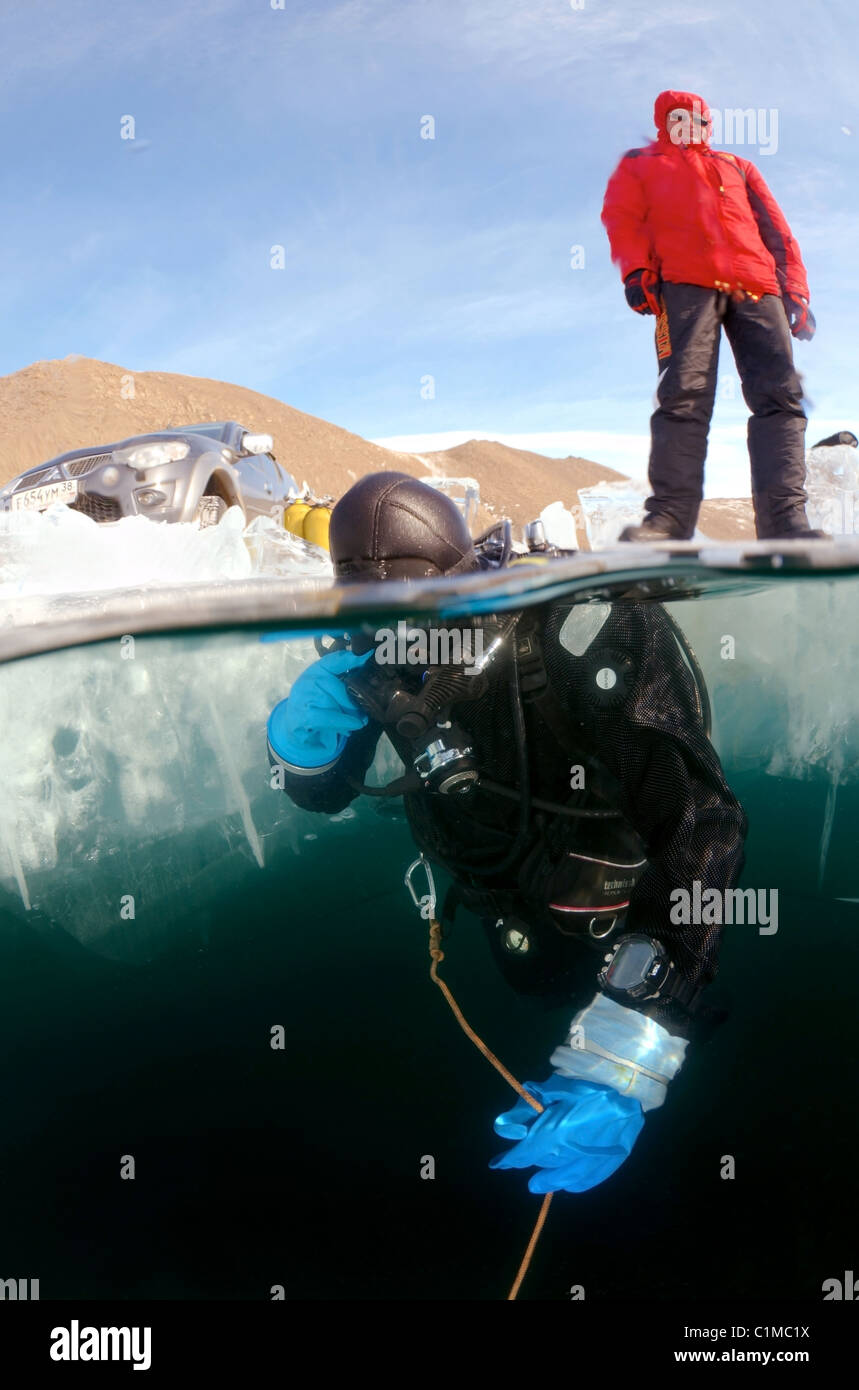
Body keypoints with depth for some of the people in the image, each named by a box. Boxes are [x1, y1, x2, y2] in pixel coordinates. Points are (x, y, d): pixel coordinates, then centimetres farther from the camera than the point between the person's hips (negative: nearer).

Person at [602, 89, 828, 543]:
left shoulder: (738, 166, 36)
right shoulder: (640, 164, 28)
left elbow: (776, 229, 27)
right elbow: (622, 216, 10)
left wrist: (795, 292, 13)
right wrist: (636, 270, -10)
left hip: (758, 289, 3)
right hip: (686, 285, -3)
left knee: (780, 395, -14)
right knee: (684, 394, -22)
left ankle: (785, 518, -22)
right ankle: (670, 514, -27)